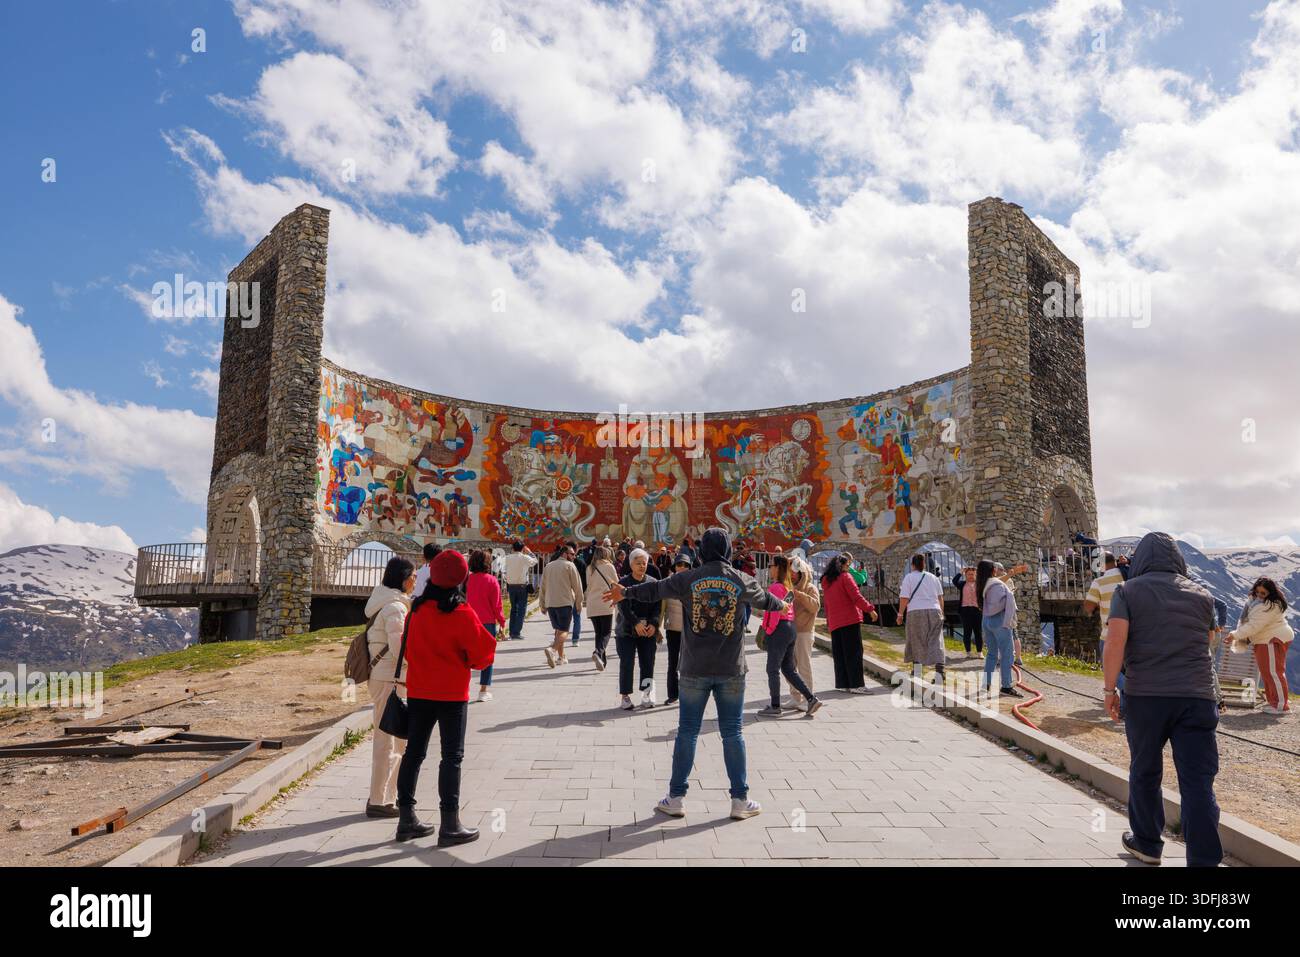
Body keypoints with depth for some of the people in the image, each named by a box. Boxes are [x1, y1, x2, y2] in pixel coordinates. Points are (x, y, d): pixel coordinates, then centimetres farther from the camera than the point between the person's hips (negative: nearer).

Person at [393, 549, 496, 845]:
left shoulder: (418, 609, 0)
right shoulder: (462, 613, -16)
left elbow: (409, 648, 10)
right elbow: (481, 654, -11)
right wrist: (474, 661, 9)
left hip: (418, 692, 5)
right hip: (451, 694, -5)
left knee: (414, 752, 13)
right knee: (452, 756, 1)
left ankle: (407, 819, 20)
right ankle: (449, 826, 3)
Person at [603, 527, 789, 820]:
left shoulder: (688, 579, -4)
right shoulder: (741, 581, -1)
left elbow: (655, 589, 10)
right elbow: (764, 598, 18)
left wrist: (626, 592, 27)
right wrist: (781, 605, 42)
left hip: (694, 671, 0)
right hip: (731, 671, 1)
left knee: (687, 732, 8)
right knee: (733, 733, 8)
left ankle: (676, 798, 15)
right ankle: (740, 800, 15)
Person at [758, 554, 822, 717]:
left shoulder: (775, 587, -15)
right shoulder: (789, 586, 12)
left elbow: (775, 612, -18)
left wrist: (768, 630, -8)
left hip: (779, 629, -9)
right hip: (790, 627, 9)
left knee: (773, 670, 1)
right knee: (789, 669, 16)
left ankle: (775, 707, 7)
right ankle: (811, 699, 12)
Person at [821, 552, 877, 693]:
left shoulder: (825, 581, 13)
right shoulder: (845, 577, -7)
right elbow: (856, 597, -14)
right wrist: (870, 609, -7)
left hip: (834, 623, 6)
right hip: (850, 619, -6)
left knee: (839, 654, 10)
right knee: (853, 653, -4)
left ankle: (842, 683, 10)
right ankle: (856, 685, -5)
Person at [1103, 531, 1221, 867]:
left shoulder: (1128, 591, 0)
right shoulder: (1201, 594, 11)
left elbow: (1115, 641, -11)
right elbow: (1207, 641, 23)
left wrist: (1109, 689, -4)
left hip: (1145, 695, -1)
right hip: (1198, 696, 2)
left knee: (1145, 773, 16)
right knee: (1198, 782, 1)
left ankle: (1147, 844, 29)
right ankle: (1204, 860, -2)